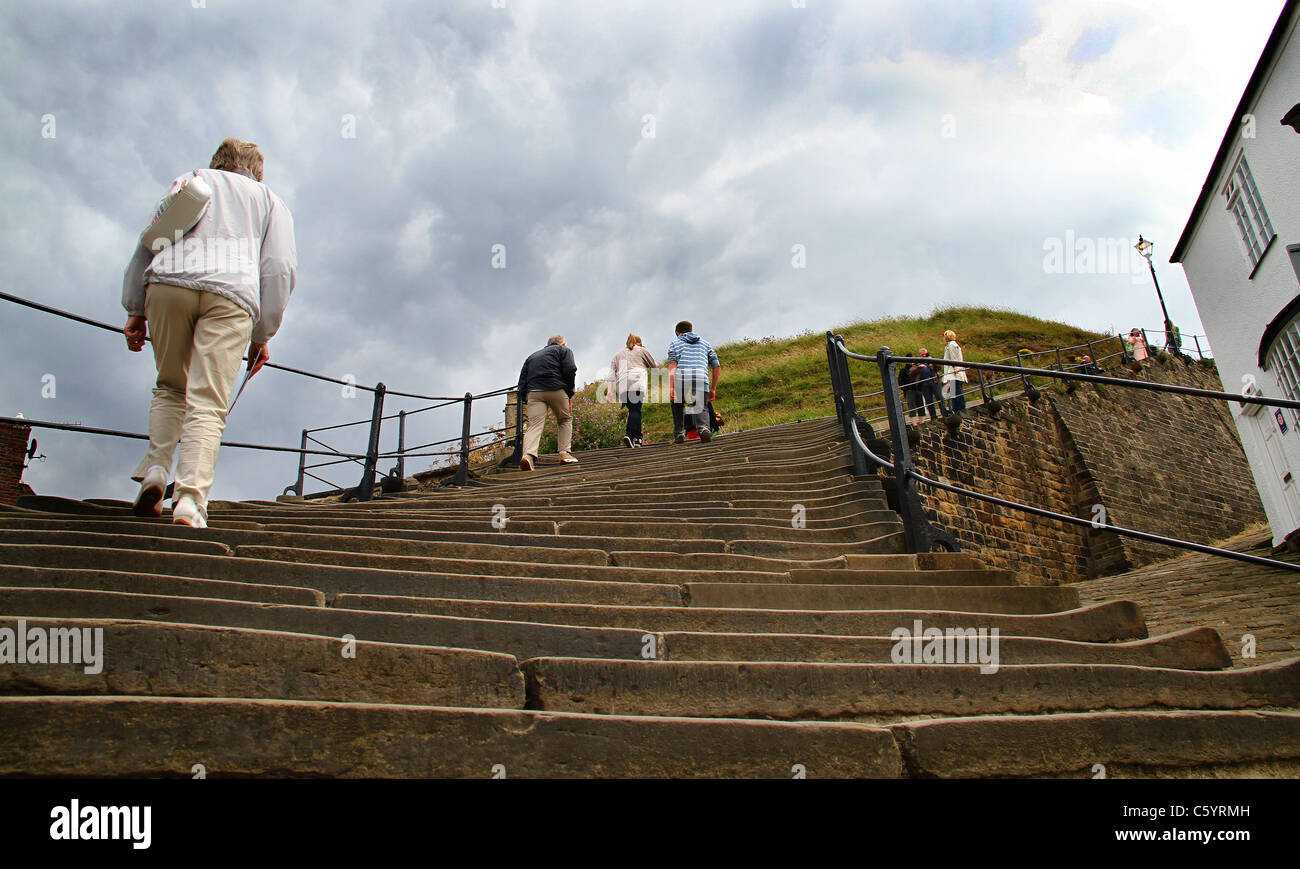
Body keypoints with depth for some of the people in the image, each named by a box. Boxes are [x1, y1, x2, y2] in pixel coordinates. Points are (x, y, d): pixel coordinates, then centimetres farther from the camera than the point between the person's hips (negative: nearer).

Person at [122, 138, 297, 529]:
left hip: (168, 283, 2)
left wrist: (135, 310, 16)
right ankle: (190, 500, -20)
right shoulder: (270, 201, 28)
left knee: (170, 387, 20)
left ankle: (155, 469, 1)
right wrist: (262, 336, 11)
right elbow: (280, 268, 12)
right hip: (231, 295, -1)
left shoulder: (189, 180, 31)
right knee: (207, 404, -6)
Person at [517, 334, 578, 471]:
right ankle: (564, 453, 9)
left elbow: (522, 380, 21)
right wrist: (570, 394, 3)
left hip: (533, 392, 3)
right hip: (556, 389, -3)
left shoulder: (532, 356, 33)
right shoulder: (564, 350, 19)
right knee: (565, 420, 17)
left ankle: (529, 455, -30)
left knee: (534, 425, -7)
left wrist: (526, 399, 16)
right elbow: (570, 370, 0)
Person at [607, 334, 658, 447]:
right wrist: (657, 365, 44)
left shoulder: (618, 354, 27)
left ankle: (637, 438, 3)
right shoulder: (642, 350, 18)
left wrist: (610, 390, 13)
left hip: (622, 386, 4)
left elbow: (612, 373, 18)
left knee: (632, 410, 9)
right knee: (635, 410, -11)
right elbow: (654, 366, 23)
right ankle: (630, 435, -27)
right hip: (637, 383, -4)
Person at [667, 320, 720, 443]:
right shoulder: (705, 343, 30)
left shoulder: (675, 342, 21)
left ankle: (679, 432, 11)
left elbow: (672, 364, 2)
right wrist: (713, 389, 27)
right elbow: (717, 366, 23)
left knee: (678, 405, 22)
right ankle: (704, 428, -26)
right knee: (701, 409, 4)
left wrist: (670, 387, -7)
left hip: (681, 378, -1)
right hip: (701, 379, 1)